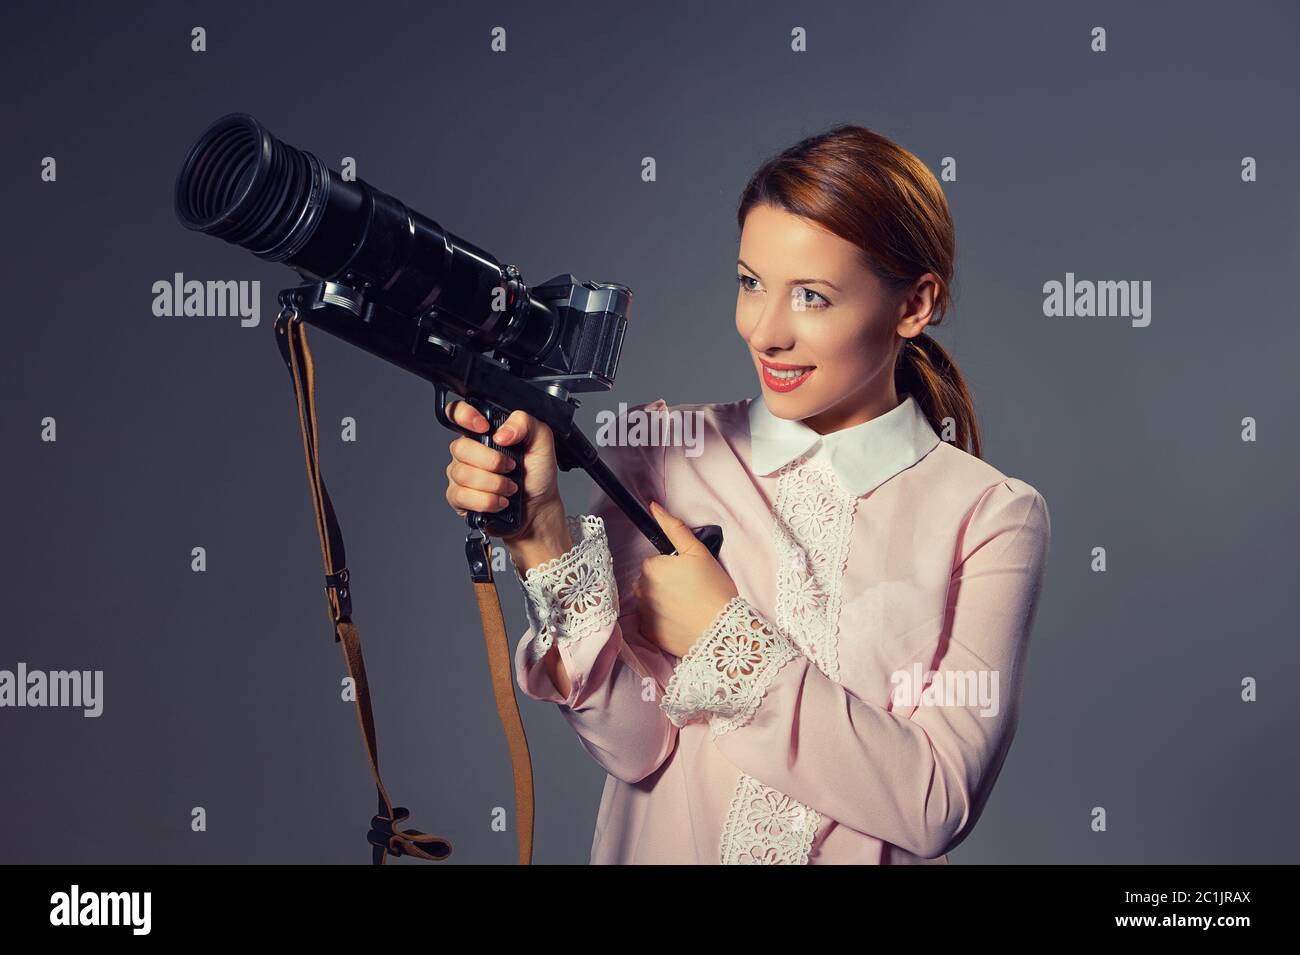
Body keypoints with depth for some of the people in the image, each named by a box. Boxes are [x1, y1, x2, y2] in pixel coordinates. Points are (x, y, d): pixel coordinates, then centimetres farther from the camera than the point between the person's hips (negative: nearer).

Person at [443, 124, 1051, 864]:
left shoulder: (993, 518, -3)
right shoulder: (662, 449, 1)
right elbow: (634, 746, -5)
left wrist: (728, 644, -11)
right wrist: (545, 542, -16)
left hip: (863, 855, 0)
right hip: (665, 846, 1)